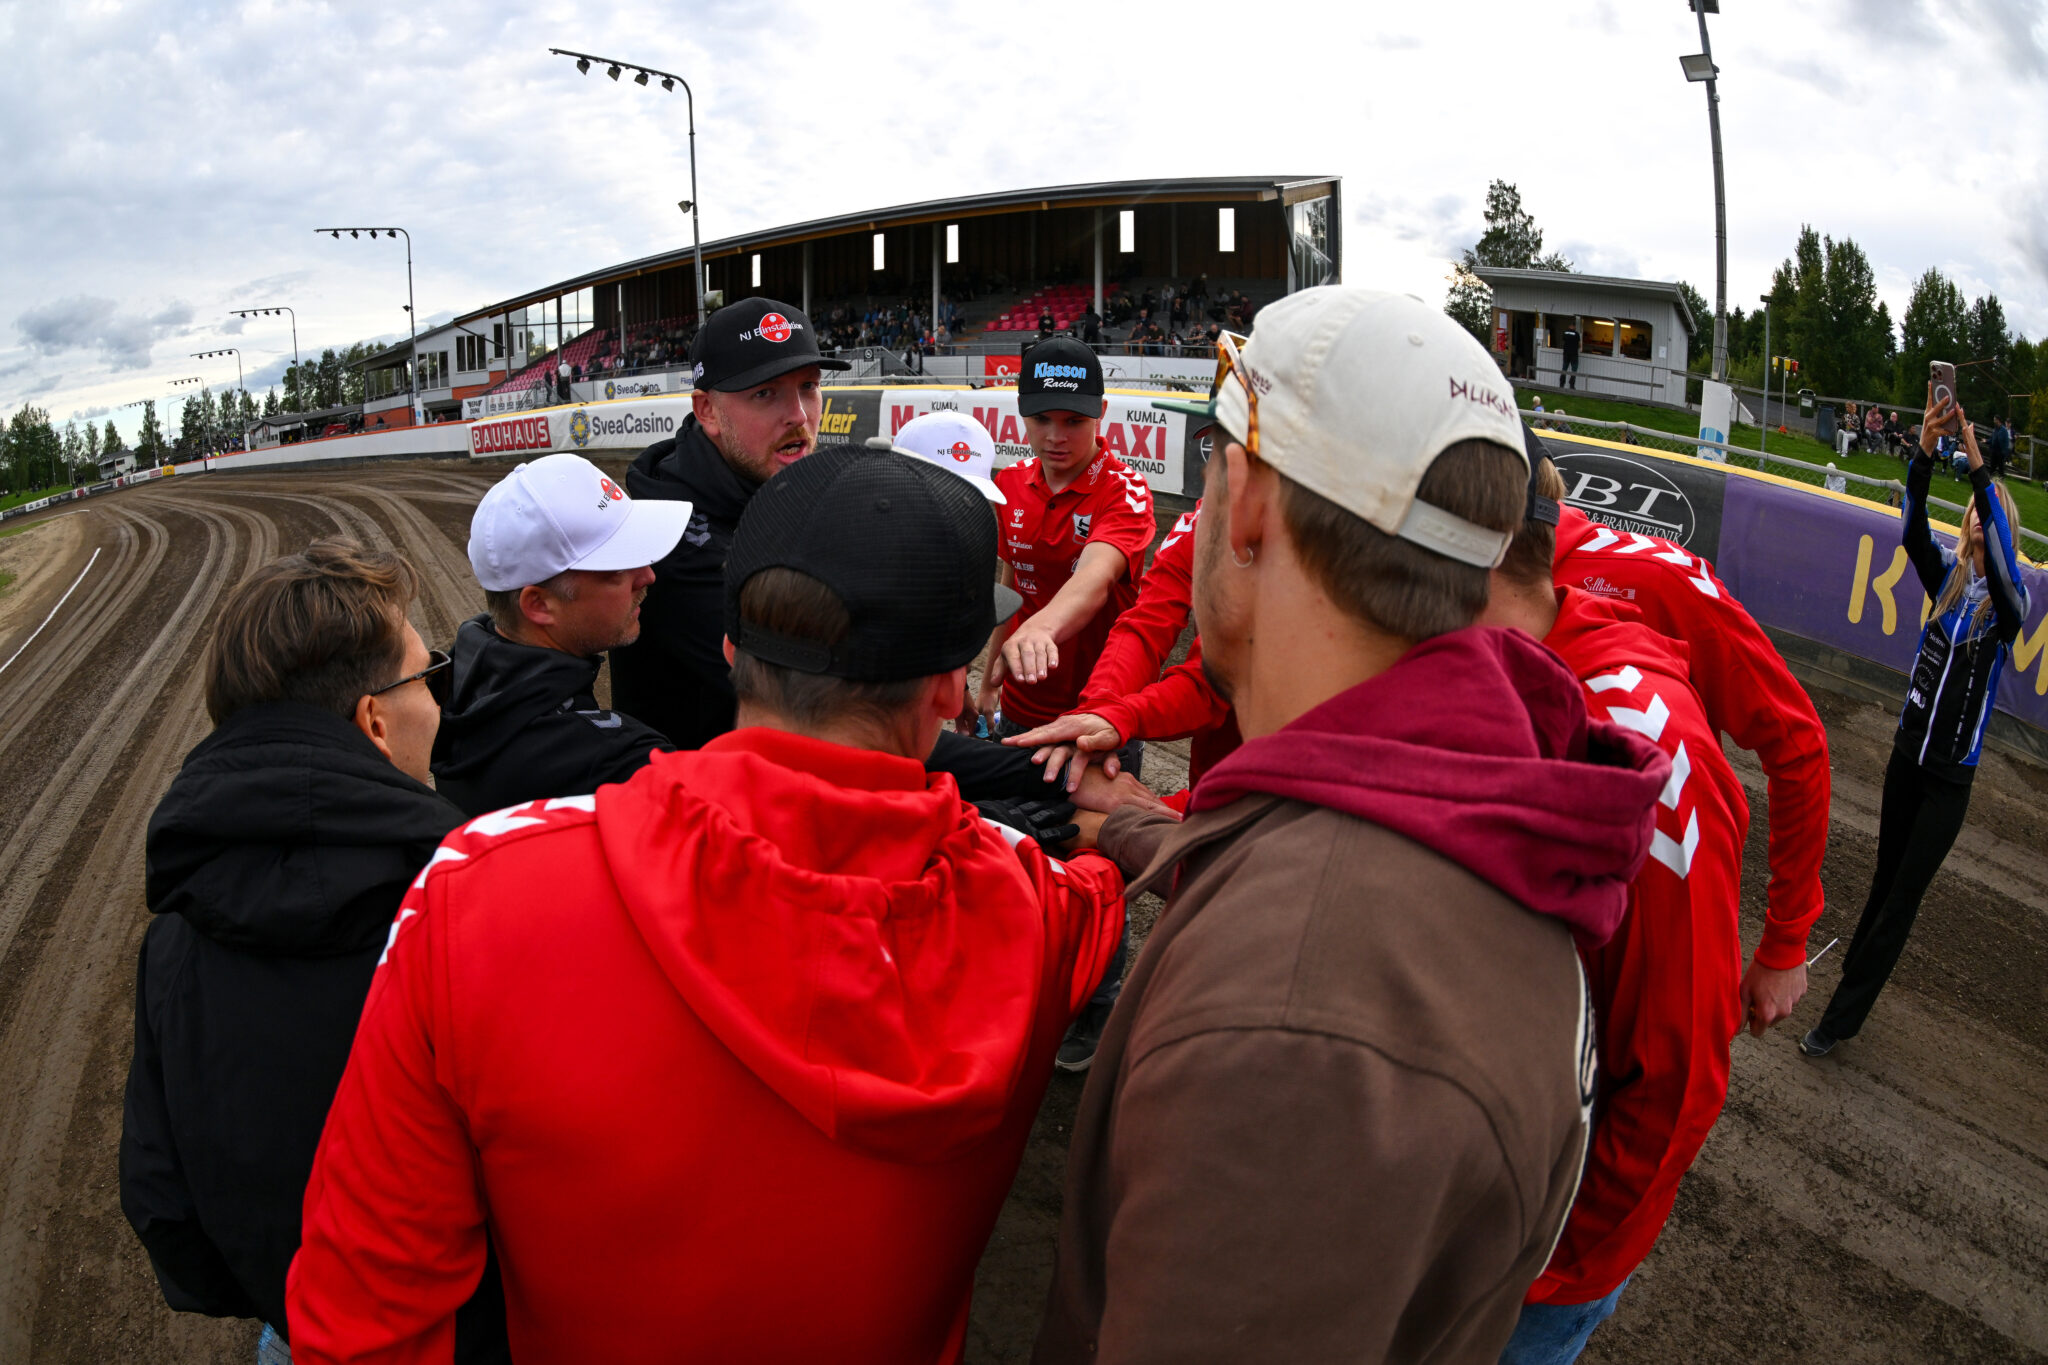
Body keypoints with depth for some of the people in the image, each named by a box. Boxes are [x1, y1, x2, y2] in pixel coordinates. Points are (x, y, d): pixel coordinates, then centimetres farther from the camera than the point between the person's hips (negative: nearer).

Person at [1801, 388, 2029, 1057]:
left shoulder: (2007, 603, -8)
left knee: (1902, 898, -1)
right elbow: (1913, 530, -13)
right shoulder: (1948, 576, 4)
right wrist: (1927, 449, -27)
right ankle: (1854, 970, 36)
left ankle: (1842, 1017, 5)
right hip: (1908, 755, 4)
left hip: (1951, 776, -4)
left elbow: (2003, 554, -29)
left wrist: (1977, 462, -37)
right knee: (1886, 880, 18)